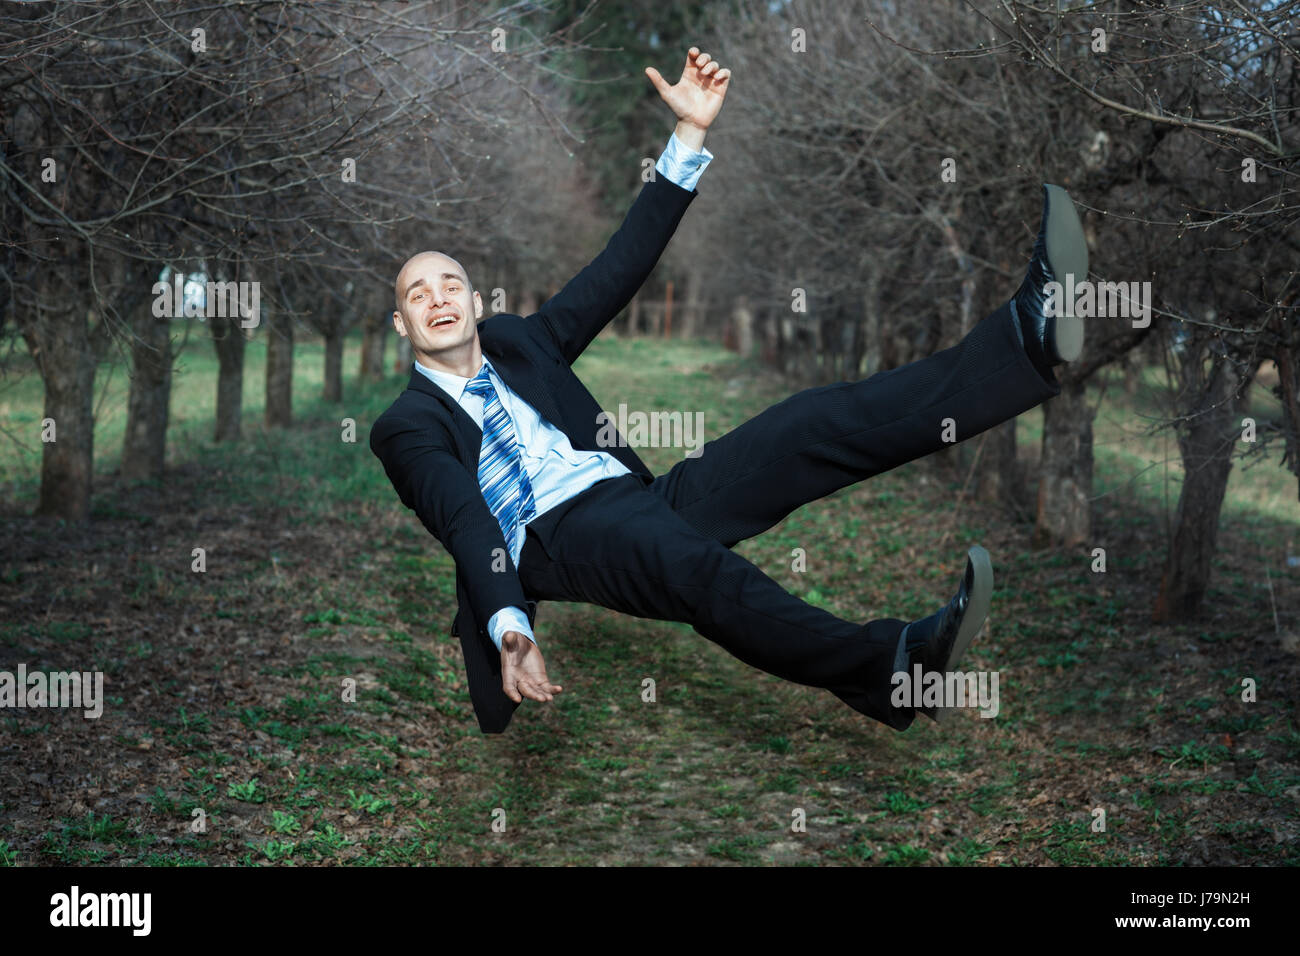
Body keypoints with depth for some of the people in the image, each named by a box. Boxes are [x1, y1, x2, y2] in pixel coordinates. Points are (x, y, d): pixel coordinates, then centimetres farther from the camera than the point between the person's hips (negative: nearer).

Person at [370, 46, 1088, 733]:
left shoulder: (516, 340, 26)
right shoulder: (404, 426, 10)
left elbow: (620, 267, 20)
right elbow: (462, 520, -9)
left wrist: (691, 133, 12)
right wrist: (509, 627, -29)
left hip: (638, 496, 6)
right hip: (558, 535, -5)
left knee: (809, 424, -15)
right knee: (673, 550, -40)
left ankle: (1028, 336, -29)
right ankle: (890, 668, -60)